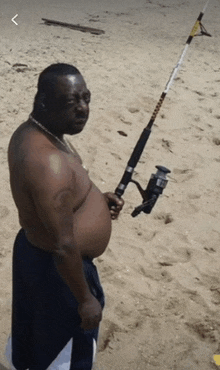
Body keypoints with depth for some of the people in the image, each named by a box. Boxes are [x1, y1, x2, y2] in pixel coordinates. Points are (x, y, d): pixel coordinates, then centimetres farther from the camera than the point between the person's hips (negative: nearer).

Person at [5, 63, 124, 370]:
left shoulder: (31, 132, -4)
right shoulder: (48, 162, -35)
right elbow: (64, 248, -31)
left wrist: (94, 197, 4)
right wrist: (85, 299, -19)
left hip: (36, 250, 9)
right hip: (57, 268, -9)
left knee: (39, 328, 32)